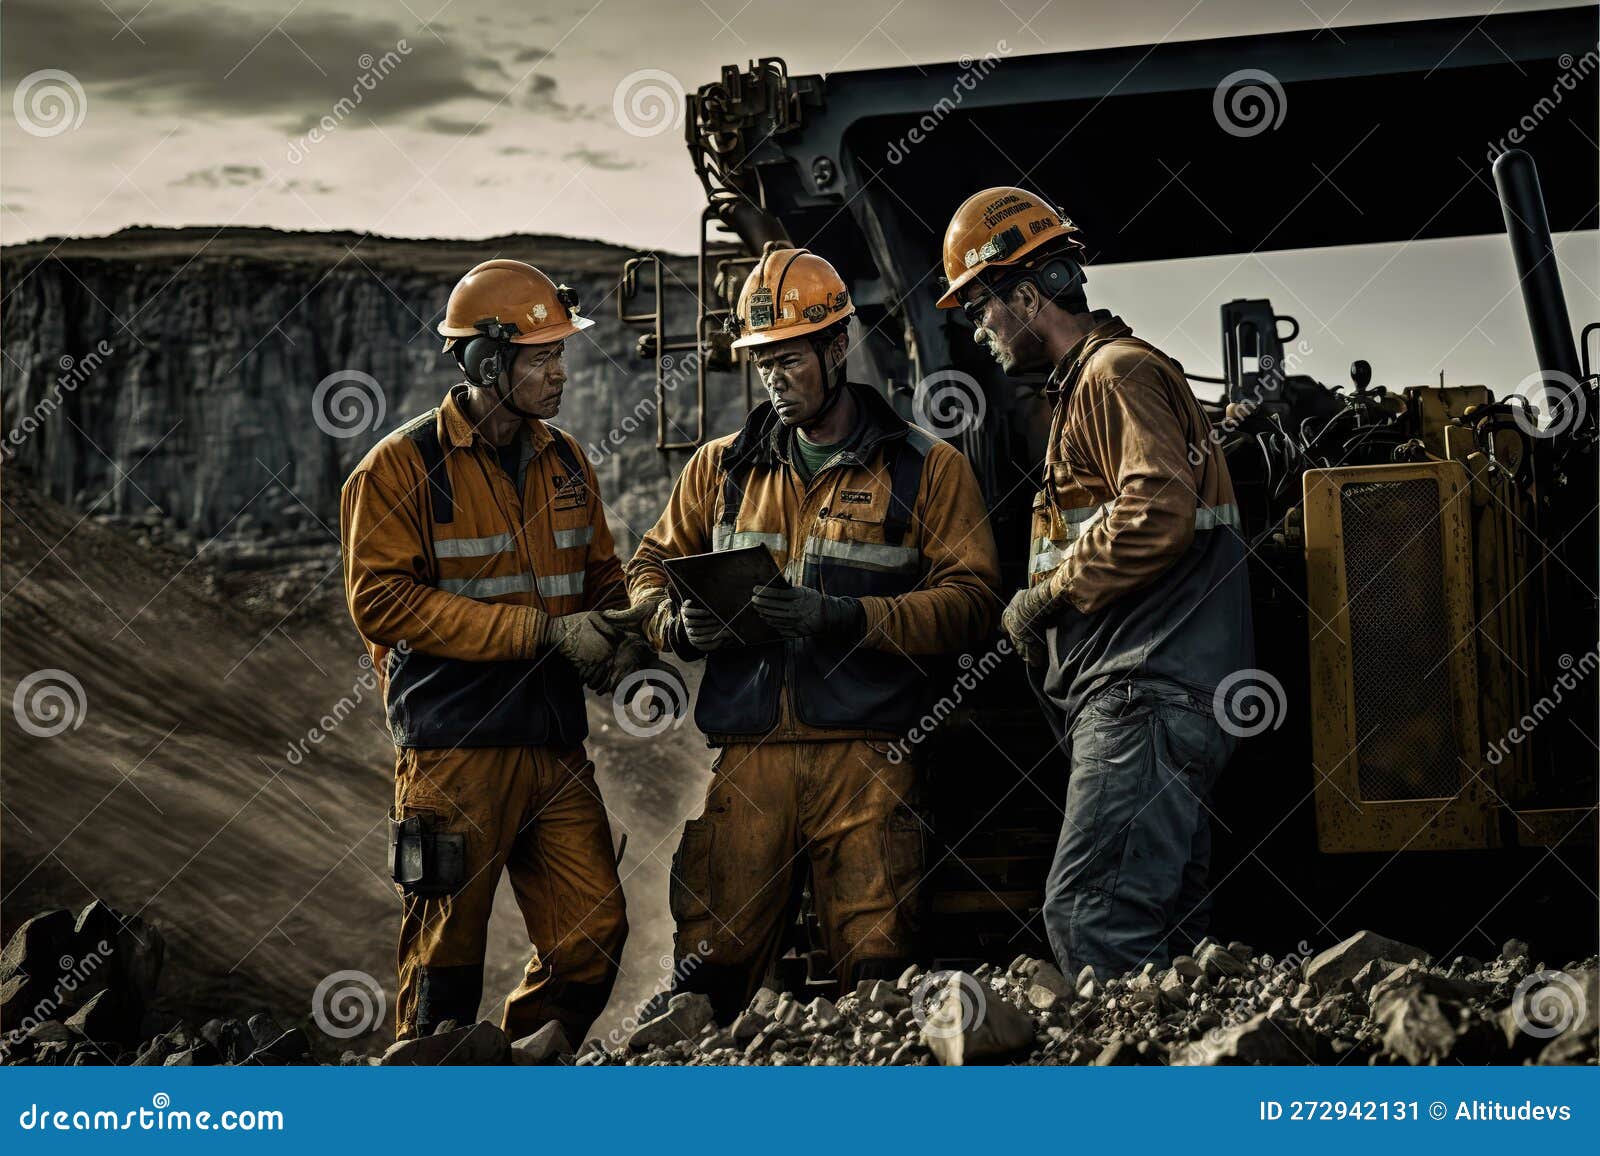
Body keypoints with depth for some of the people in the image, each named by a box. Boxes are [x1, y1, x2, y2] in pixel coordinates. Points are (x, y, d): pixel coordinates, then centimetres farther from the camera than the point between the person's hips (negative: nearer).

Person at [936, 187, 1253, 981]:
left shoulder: (1119, 372, -5)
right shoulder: (1081, 386, 27)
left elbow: (1158, 515, -20)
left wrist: (1049, 594, -11)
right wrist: (1044, 616, 15)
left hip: (1146, 694, -11)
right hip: (1130, 694, 11)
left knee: (1089, 915, -19)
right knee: (1159, 920, 8)